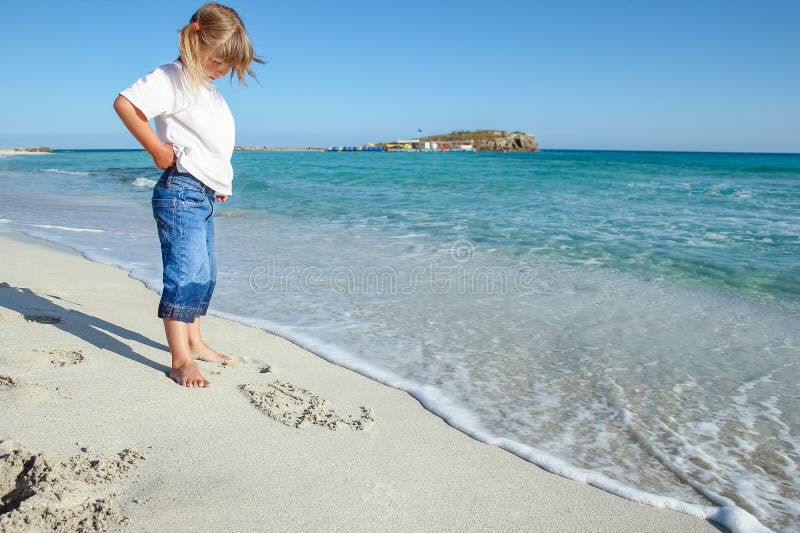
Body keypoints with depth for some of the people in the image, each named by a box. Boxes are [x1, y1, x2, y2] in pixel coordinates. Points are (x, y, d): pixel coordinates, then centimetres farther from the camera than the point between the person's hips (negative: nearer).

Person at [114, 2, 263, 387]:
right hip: (181, 191, -10)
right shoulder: (173, 77, -9)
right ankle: (181, 360, -5)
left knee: (204, 274, 14)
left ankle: (194, 343, 27)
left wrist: (221, 183, 18)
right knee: (185, 272, -11)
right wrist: (157, 149, -17)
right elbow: (124, 103, -21)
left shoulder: (209, 87, 18)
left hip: (205, 195, 10)